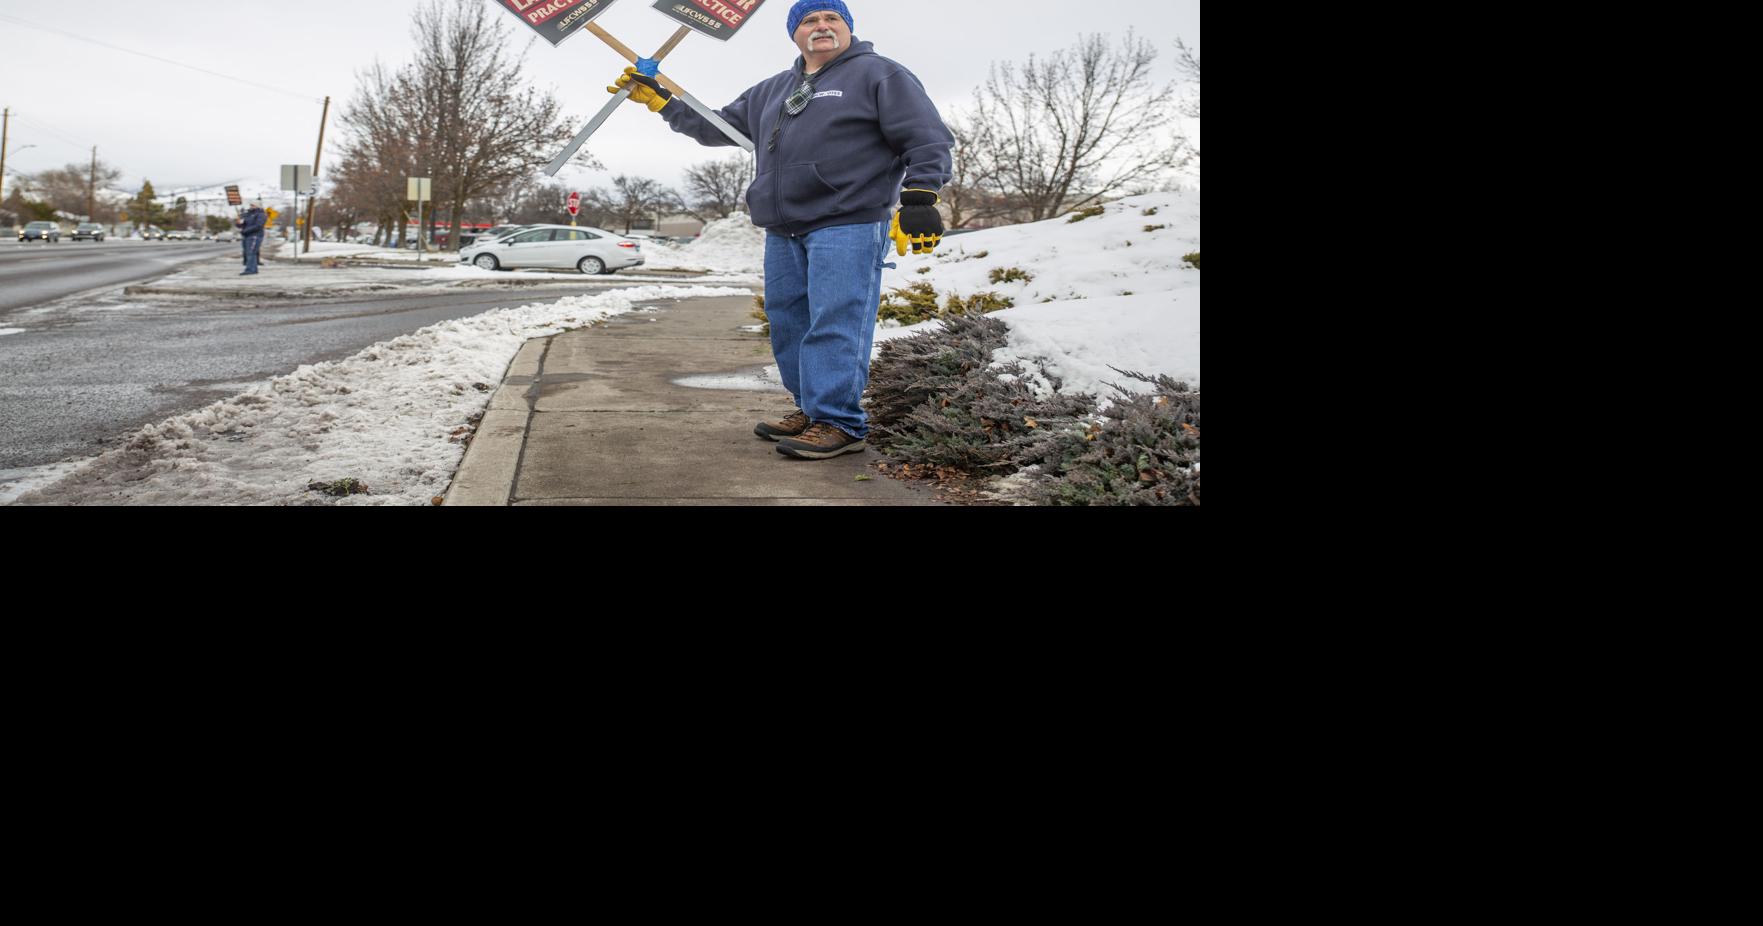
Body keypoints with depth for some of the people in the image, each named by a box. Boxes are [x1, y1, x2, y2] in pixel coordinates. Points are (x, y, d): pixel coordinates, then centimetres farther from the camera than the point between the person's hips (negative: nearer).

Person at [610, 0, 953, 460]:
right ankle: (812, 409, 19)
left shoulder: (879, 75, 3)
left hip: (848, 227, -8)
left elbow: (928, 141, -3)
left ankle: (839, 423, -11)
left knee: (834, 323, -14)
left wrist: (919, 199, -15)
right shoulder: (772, 91, 23)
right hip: (783, 232, 8)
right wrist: (659, 99, 23)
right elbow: (717, 126, 30)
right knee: (787, 320, 9)